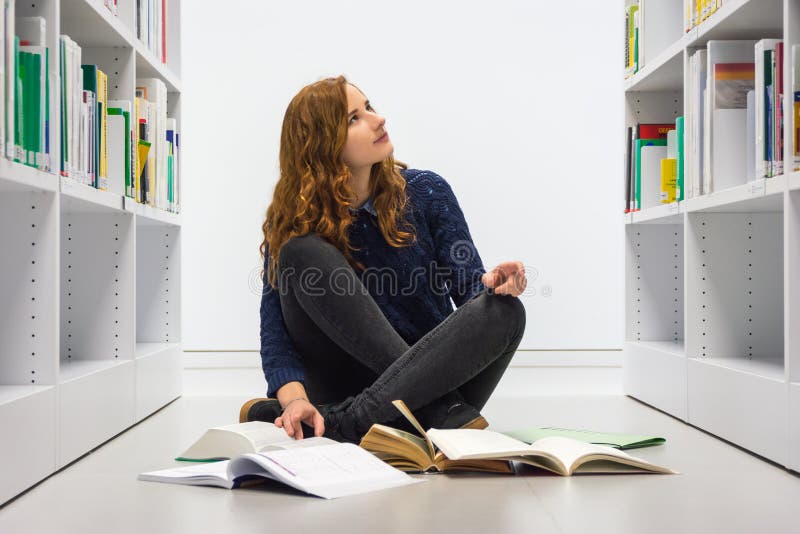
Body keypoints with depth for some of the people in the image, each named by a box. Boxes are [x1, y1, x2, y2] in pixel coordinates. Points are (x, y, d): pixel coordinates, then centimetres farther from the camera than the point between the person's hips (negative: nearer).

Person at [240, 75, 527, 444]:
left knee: (504, 312, -27)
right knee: (303, 254, -21)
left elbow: (468, 286, -3)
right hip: (346, 381, -1)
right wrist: (294, 397, -31)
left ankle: (344, 420, -35)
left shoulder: (425, 192, 1)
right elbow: (275, 331, -11)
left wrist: (491, 284, -27)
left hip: (437, 375, 1)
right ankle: (443, 410, -29)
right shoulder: (291, 227, -3)